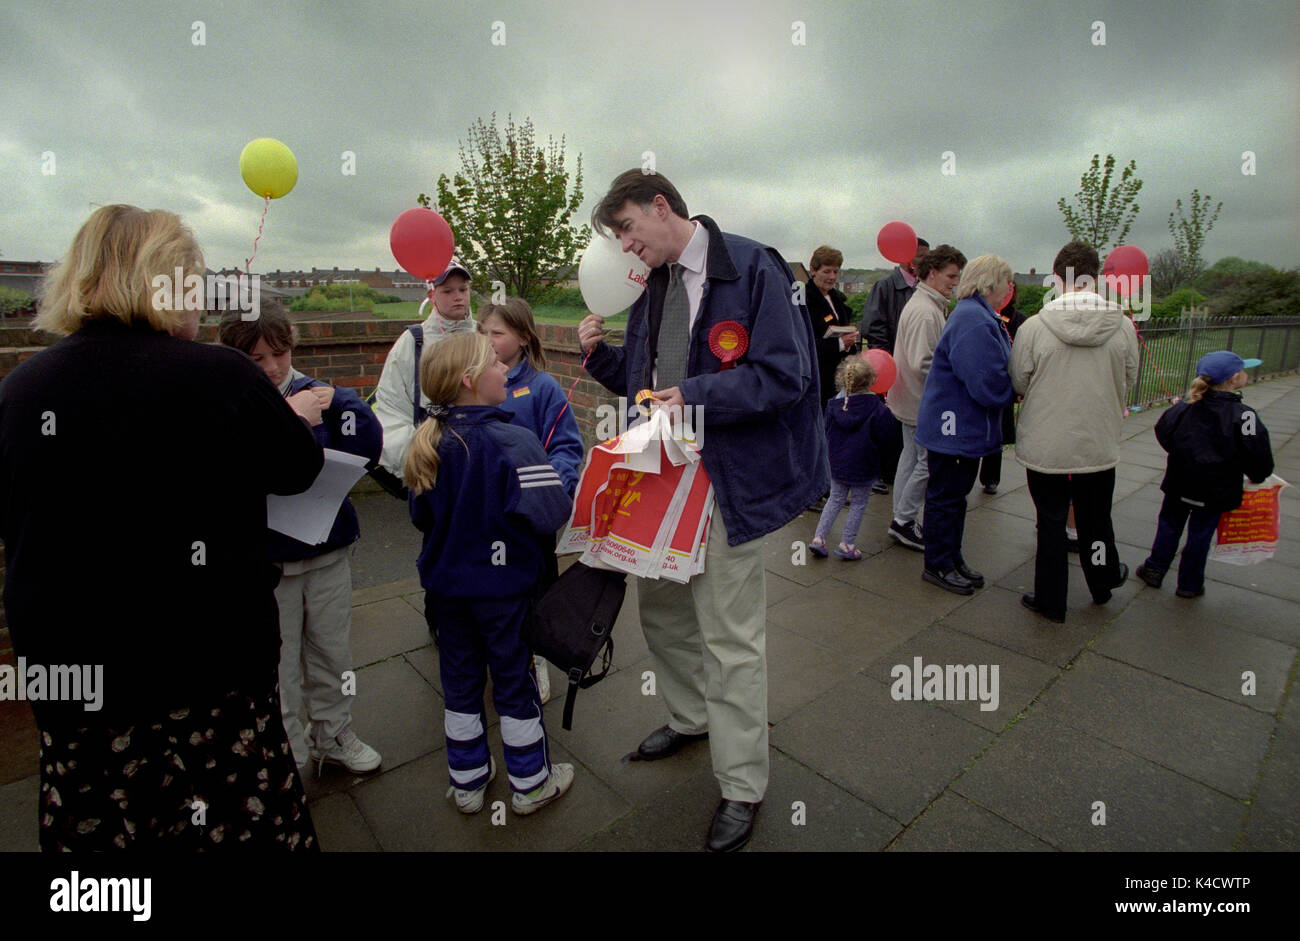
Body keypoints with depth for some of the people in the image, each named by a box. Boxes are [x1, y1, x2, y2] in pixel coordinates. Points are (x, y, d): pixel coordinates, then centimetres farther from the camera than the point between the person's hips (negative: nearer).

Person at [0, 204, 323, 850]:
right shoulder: (221, 377, -19)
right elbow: (297, 469, -2)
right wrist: (298, 417, 17)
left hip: (69, 676, 4)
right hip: (212, 674, -4)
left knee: (95, 827, 20)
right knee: (236, 822, 13)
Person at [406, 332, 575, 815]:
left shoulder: (430, 443, -4)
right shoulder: (512, 441, -23)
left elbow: (421, 516, 6)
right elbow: (550, 512, -31)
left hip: (446, 583, 6)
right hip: (502, 584, -5)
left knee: (459, 681, 19)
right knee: (515, 681, 12)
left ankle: (467, 781, 36)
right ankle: (530, 783, 30)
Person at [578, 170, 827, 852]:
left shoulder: (751, 269, -10)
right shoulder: (652, 289, 14)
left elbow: (784, 376, -16)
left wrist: (697, 396, -23)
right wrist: (601, 354, 1)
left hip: (727, 482, -8)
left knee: (730, 637, 2)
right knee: (660, 606, 20)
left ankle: (741, 788, 24)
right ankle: (691, 718, 47)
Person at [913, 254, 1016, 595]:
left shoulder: (979, 317, 14)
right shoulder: (973, 321, -22)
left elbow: (992, 367, 20)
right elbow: (987, 385, -26)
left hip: (964, 426, 11)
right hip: (956, 426, -11)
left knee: (956, 493, 18)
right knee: (945, 496, 2)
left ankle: (952, 558, 31)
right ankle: (939, 565, 16)